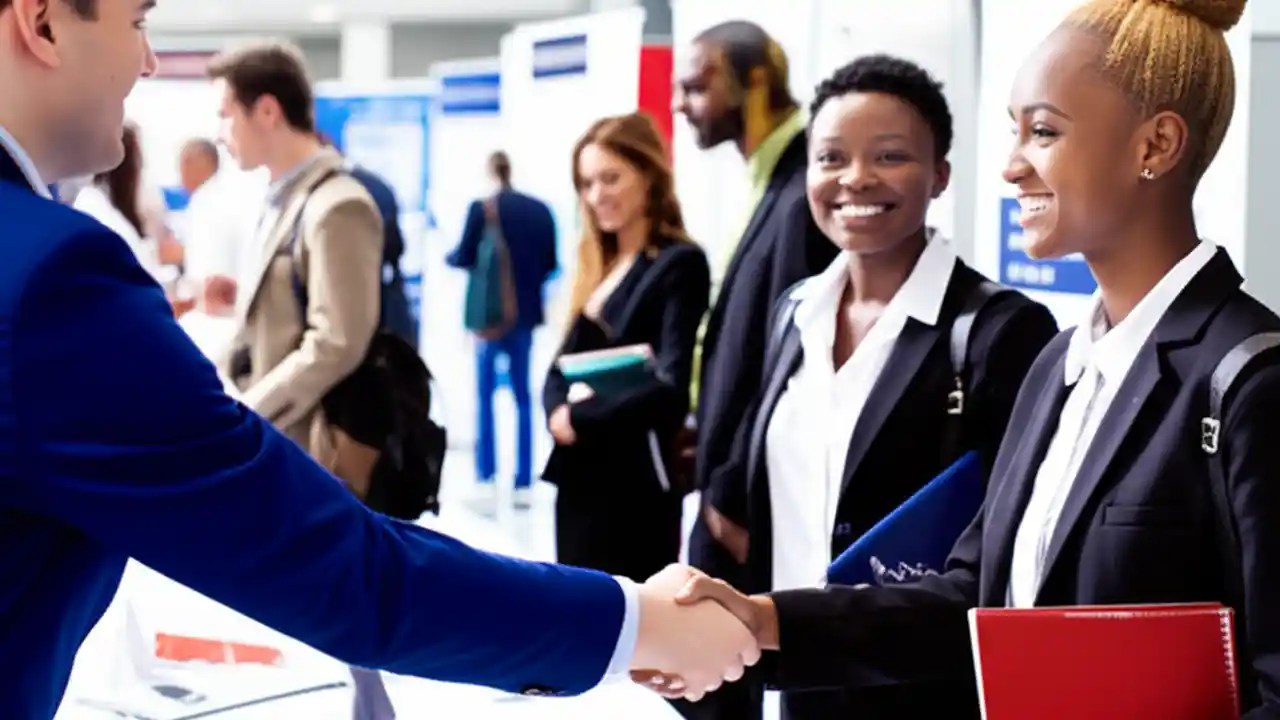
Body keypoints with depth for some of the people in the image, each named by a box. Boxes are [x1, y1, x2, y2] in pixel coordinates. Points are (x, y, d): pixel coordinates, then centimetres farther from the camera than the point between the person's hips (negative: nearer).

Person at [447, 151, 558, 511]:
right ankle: (524, 484, 8)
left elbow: (464, 258, -8)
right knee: (523, 397, 10)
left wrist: (449, 255, 14)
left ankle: (487, 480, 1)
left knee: (485, 396, 6)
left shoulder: (481, 208, -11)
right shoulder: (540, 210, 0)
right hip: (525, 313, 3)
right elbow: (550, 264, 4)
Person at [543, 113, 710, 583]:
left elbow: (669, 386, -17)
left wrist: (582, 417, -11)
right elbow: (562, 366, 14)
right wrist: (558, 411, -7)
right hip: (579, 477, 8)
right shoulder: (598, 266, 15)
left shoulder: (679, 264, -8)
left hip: (635, 483, -8)